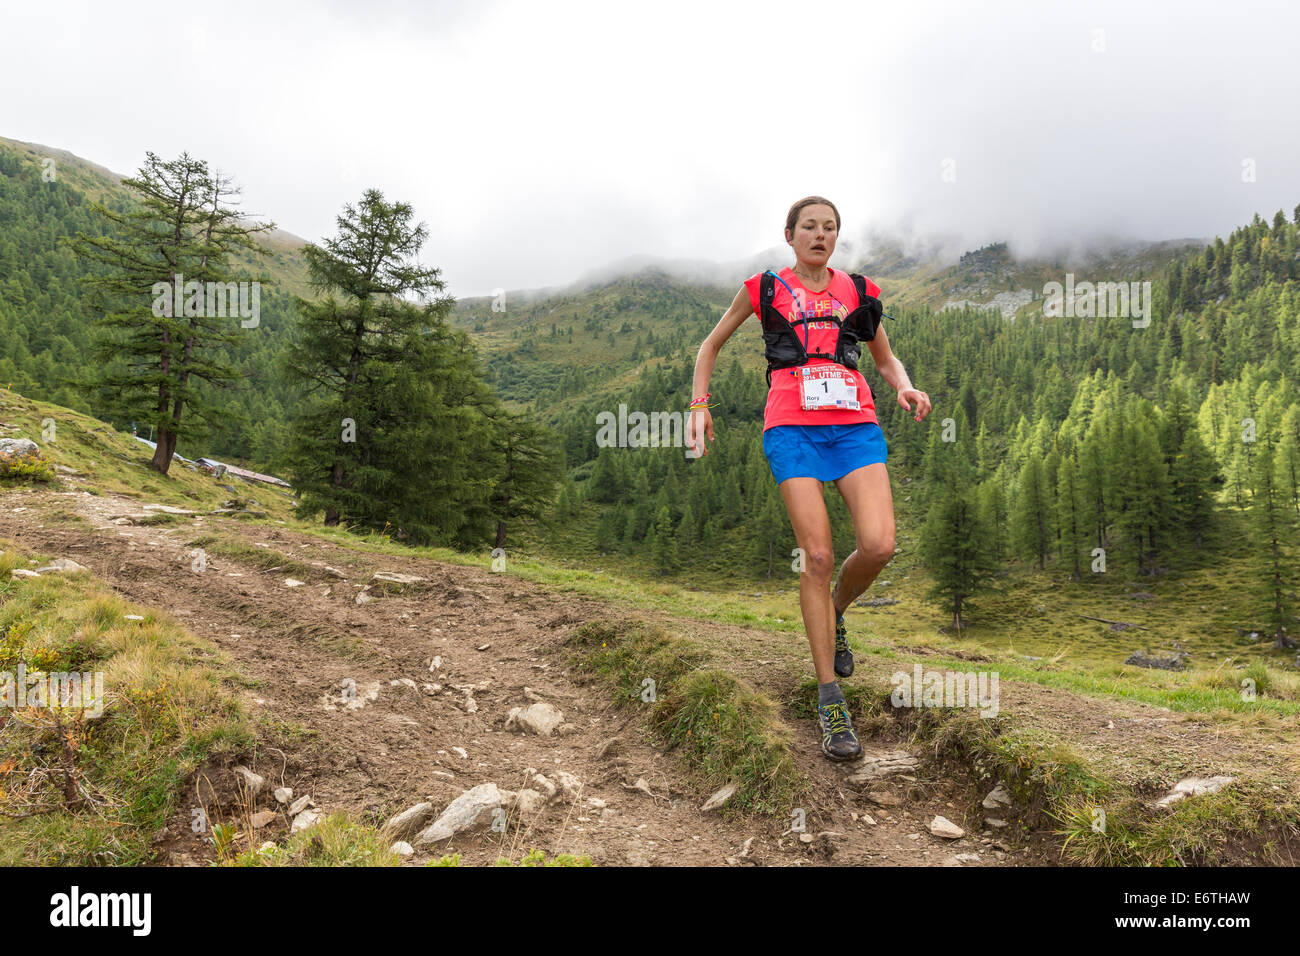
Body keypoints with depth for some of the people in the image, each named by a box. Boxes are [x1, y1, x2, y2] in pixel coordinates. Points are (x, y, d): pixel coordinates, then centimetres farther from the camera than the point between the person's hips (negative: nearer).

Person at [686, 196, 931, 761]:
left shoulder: (858, 291, 18)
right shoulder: (764, 289, 13)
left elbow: (886, 358, 27)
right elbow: (711, 345, 22)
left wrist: (904, 387, 4)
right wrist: (699, 405, 10)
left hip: (855, 425, 2)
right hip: (792, 428, -2)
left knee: (879, 545, -19)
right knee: (818, 556, -12)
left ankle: (836, 611, 17)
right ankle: (829, 701, -2)